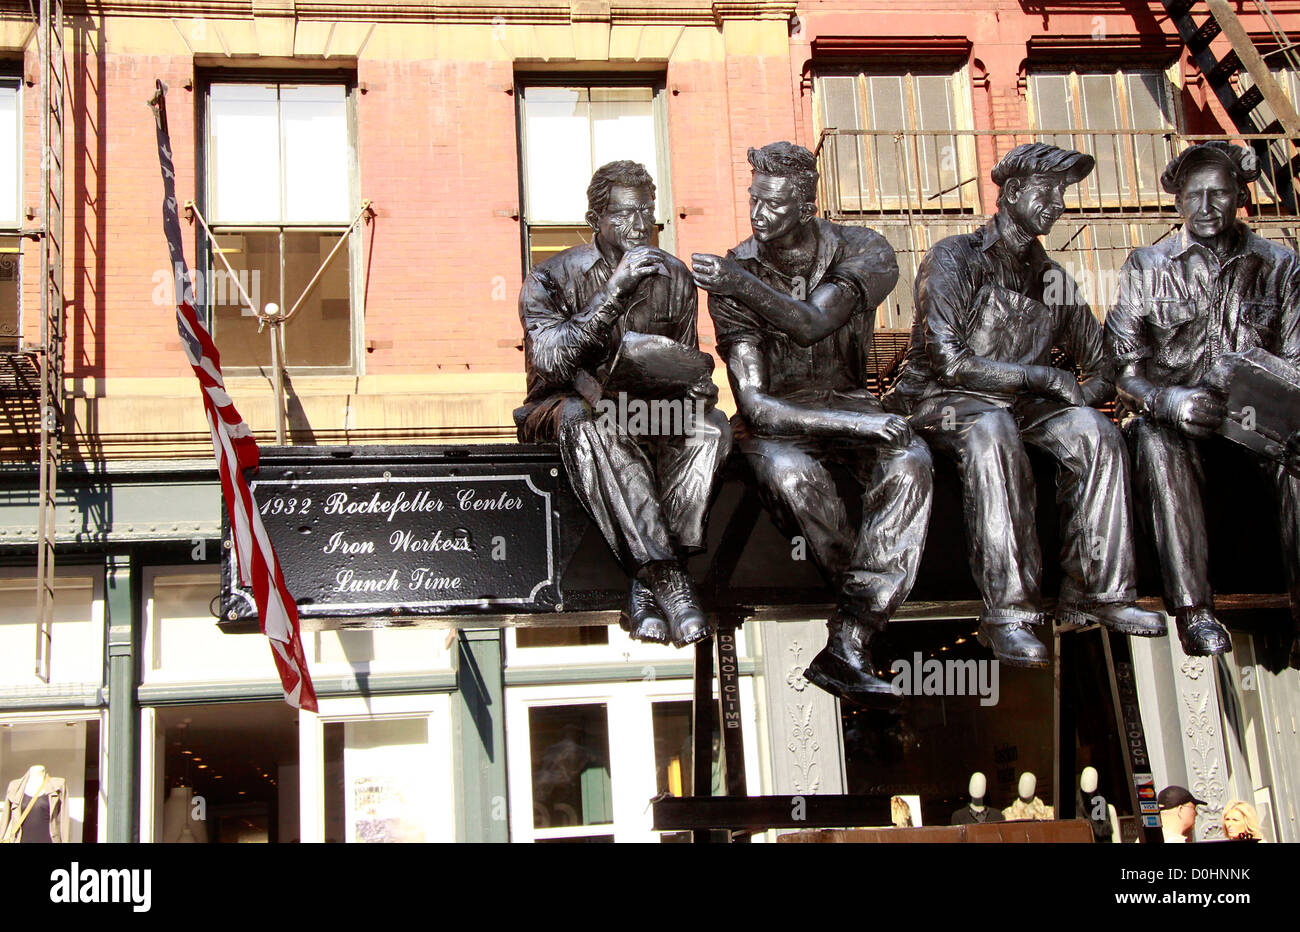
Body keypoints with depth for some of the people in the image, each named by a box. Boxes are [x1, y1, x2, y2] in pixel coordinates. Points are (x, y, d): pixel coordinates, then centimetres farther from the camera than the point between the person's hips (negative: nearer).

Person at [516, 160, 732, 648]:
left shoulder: (673, 277, 6)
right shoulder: (552, 278, -7)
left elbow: (687, 362, 15)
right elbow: (550, 359, -25)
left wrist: (695, 378, -11)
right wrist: (614, 293, -31)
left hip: (647, 412, 4)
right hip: (563, 410, -3)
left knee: (710, 426, -29)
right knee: (593, 422, -40)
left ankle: (647, 586, -32)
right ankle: (667, 577, -42)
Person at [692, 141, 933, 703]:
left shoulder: (863, 252, -5)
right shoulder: (732, 277, -9)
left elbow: (812, 323, -26)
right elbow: (754, 404, -17)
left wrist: (744, 284, -38)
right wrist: (852, 425, -27)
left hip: (848, 402, 2)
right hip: (777, 416, -1)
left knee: (910, 462, -32)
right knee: (789, 473, -38)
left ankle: (847, 645, -37)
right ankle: (869, 607, -15)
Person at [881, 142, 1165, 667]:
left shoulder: (1051, 278, 16)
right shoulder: (955, 259, -3)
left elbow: (1101, 367, 18)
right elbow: (948, 362, -16)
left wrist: (1076, 398, -7)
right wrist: (1041, 376, -15)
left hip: (1020, 406, 6)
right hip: (938, 404, -5)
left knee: (1094, 431, -24)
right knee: (992, 429, -39)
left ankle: (1095, 593, -22)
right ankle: (1007, 614, -41)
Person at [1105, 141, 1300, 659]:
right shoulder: (1146, 268, 7)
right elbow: (1122, 368, -1)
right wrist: (1167, 399, -22)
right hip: (1173, 411, -1)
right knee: (1158, 443, -36)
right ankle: (1192, 609, -38)